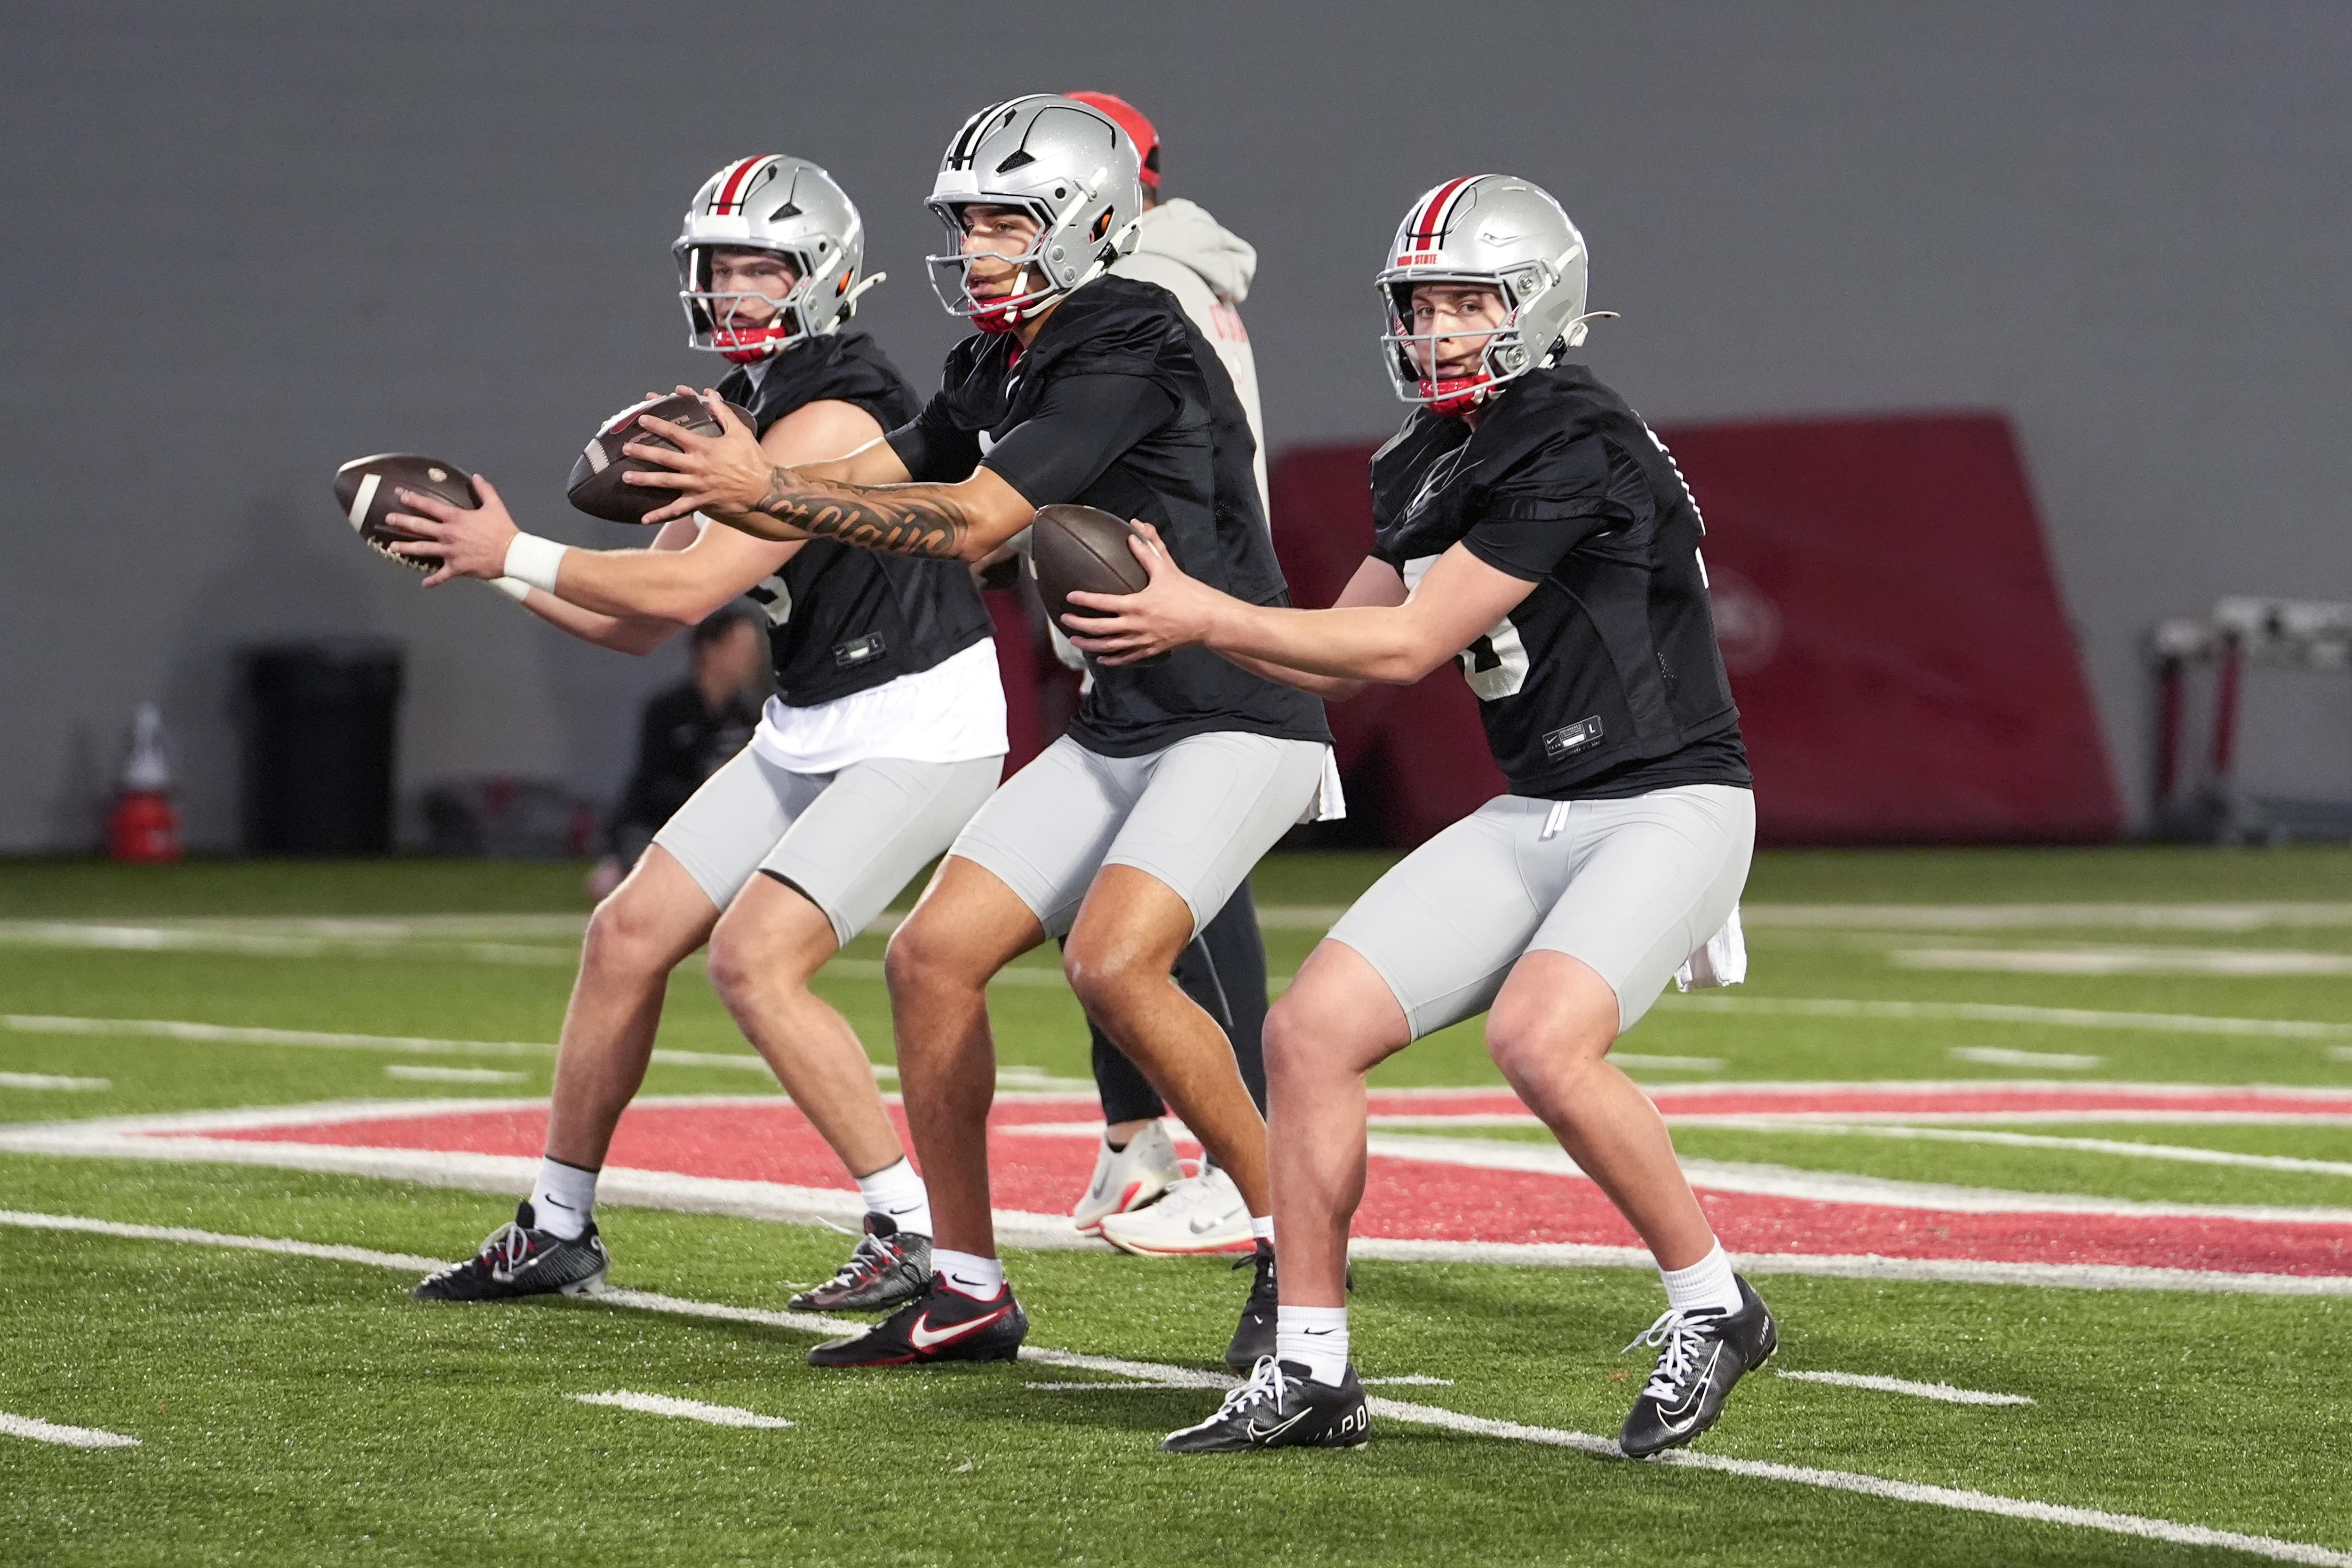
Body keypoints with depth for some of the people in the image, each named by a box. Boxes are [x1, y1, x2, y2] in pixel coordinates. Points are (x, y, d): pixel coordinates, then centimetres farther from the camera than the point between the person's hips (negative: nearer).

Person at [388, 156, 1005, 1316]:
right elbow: (638, 621, 11)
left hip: (920, 729, -10)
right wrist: (479, 554, 2)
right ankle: (559, 1229, 18)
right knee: (630, 935, 6)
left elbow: (685, 588, -26)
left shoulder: (831, 421, -22)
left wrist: (515, 555, -18)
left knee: (756, 958, -20)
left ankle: (916, 1232, -11)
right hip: (812, 730, 10)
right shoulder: (737, 420, 9)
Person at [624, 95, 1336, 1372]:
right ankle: (966, 1290, 10)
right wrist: (727, 472, -9)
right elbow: (872, 486, 9)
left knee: (1114, 961, -27)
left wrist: (764, 490, -26)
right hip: (1116, 729, 9)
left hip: (1237, 725, -9)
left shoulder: (1130, 353, -20)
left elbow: (970, 525, -25)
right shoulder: (997, 370, 9)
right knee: (932, 955, 1)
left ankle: (1293, 1241, -11)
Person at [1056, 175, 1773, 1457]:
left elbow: (1407, 646, -17)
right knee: (1310, 1030, -4)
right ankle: (1309, 1373, 6)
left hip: (1670, 807, -9)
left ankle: (1713, 1307, -10)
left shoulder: (1578, 453, -18)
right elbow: (1343, 656, 18)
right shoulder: (1428, 471, 10)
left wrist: (1202, 618, -12)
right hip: (1533, 818, 9)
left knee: (1540, 1037, -32)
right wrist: (1177, 606, 3)